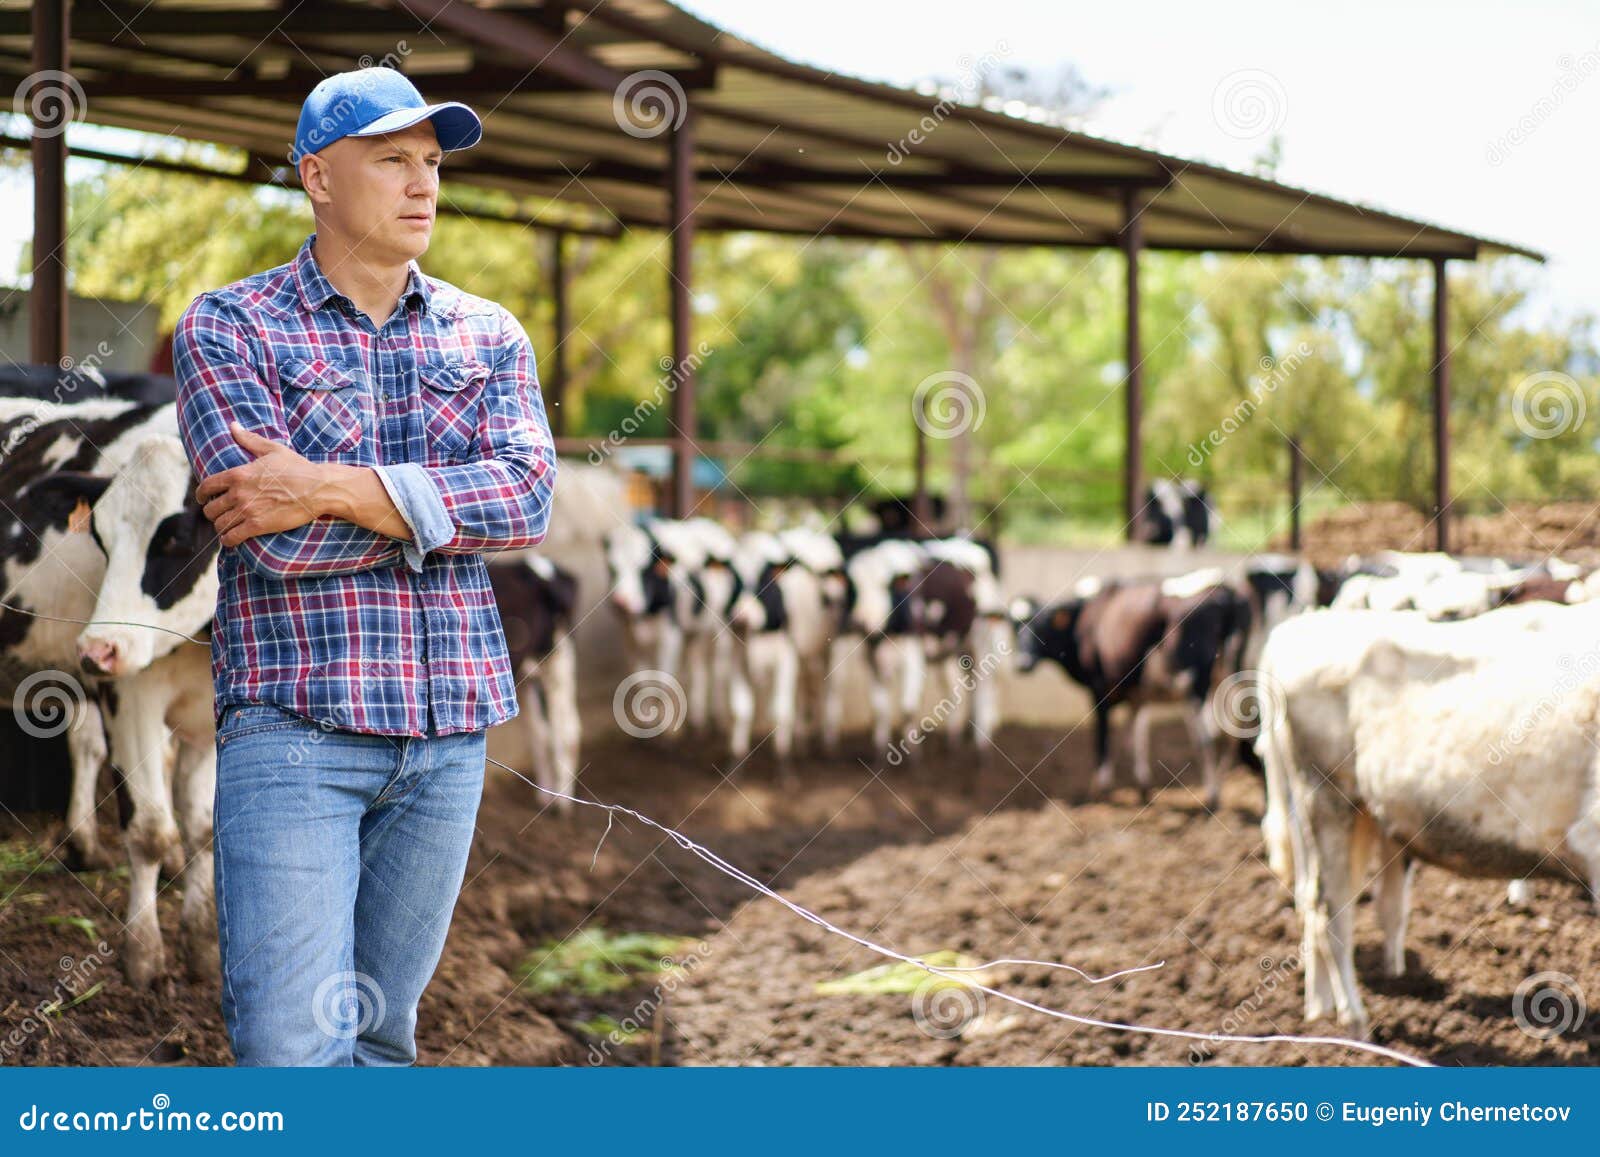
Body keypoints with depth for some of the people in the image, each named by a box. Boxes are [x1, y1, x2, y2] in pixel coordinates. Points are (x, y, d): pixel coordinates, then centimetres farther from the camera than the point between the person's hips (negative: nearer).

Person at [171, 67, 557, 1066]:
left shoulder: (490, 337, 12)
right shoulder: (227, 329, 0)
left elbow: (529, 496, -7)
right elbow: (273, 538, -13)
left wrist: (330, 489, -15)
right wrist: (452, 502, -7)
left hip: (451, 731, 4)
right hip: (294, 725, -4)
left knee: (382, 1033, 10)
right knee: (292, 1046, -11)